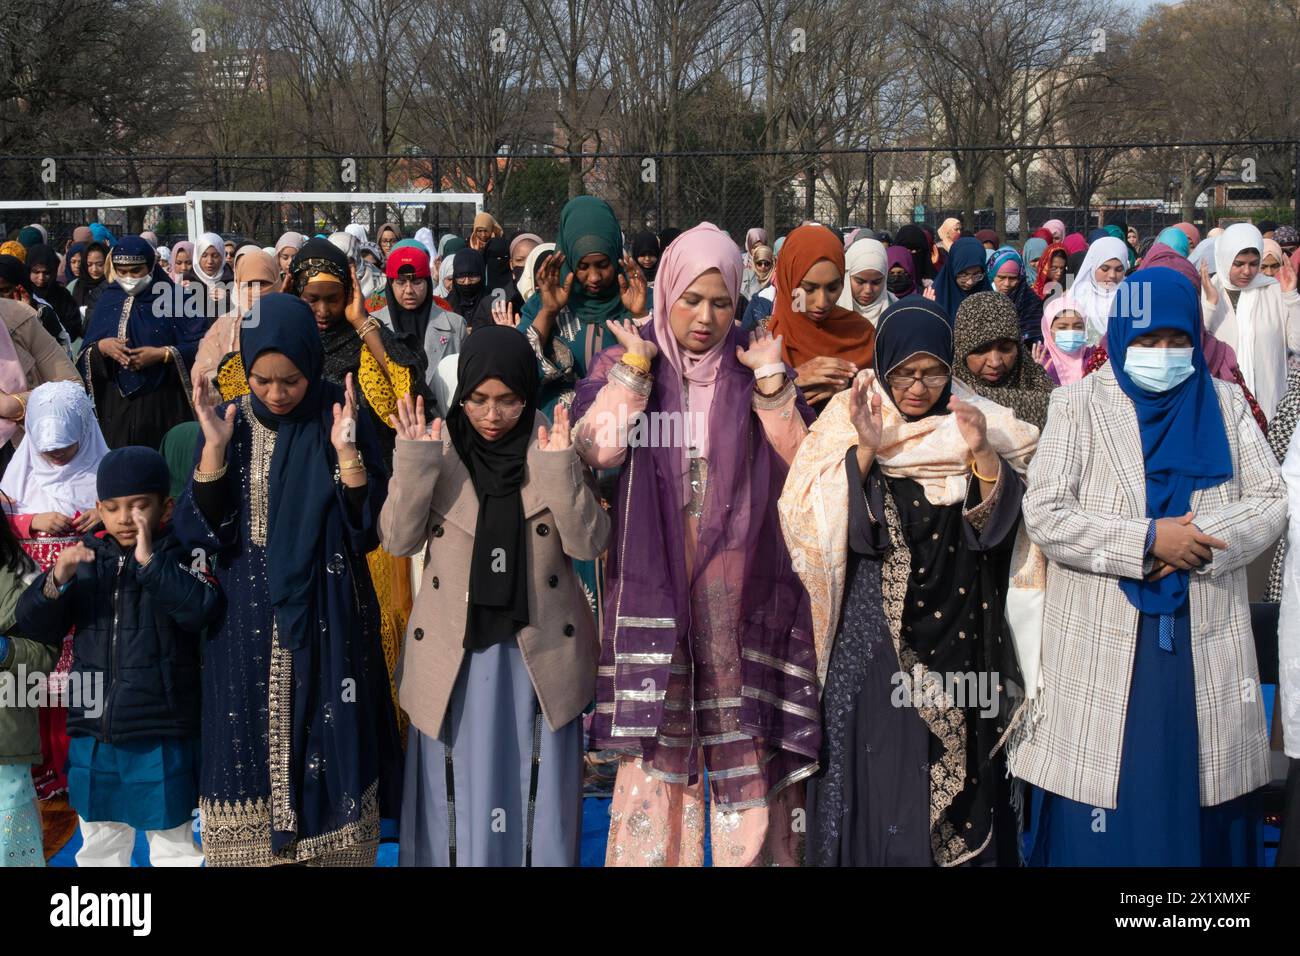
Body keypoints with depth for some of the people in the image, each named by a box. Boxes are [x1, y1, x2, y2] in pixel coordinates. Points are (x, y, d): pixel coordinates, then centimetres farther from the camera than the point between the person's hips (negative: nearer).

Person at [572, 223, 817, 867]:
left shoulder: (753, 366, 8)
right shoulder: (626, 363, 7)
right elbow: (598, 448, -11)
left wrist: (770, 381, -9)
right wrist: (636, 365, -10)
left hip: (740, 576, 1)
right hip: (654, 575, 0)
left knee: (746, 739, 1)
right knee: (657, 732, 0)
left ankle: (753, 854, 12)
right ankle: (652, 853, 12)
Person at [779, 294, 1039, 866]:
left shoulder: (974, 421, 5)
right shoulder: (847, 422, -1)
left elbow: (999, 521, -4)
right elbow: (811, 517, -10)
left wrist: (981, 453, -20)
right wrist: (864, 450, -22)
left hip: (957, 630, 2)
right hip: (872, 632, -1)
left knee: (957, 762, 6)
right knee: (876, 767, 0)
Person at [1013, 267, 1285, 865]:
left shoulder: (1224, 405, 10)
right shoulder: (1080, 405, 1)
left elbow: (1271, 501, 4)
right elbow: (1044, 515, -8)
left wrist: (1199, 539, -13)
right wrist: (1149, 539, -15)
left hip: (1206, 642, 3)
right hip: (1106, 642, -2)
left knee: (1200, 790, 6)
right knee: (1100, 809, 0)